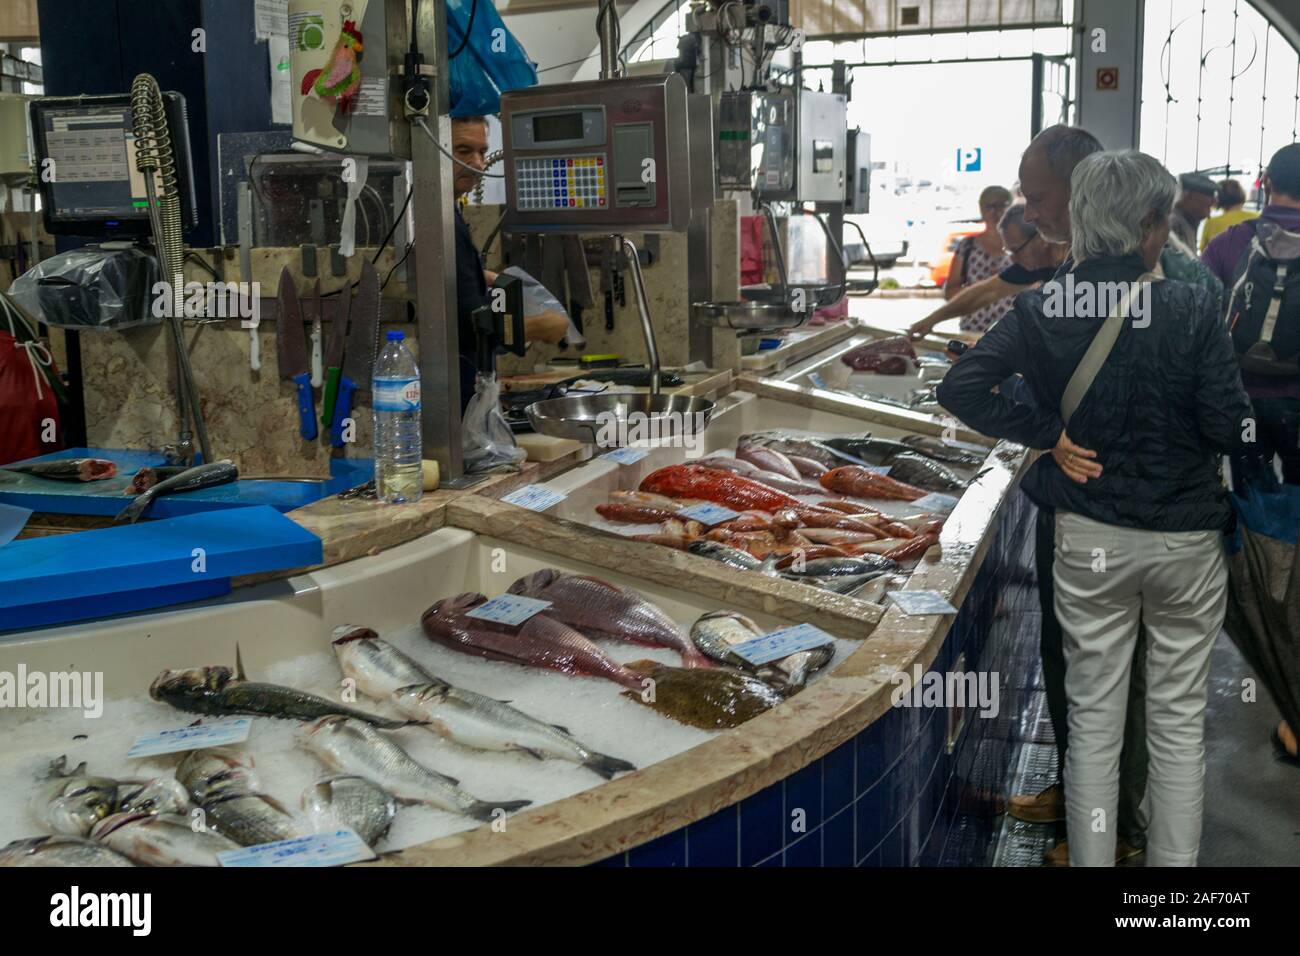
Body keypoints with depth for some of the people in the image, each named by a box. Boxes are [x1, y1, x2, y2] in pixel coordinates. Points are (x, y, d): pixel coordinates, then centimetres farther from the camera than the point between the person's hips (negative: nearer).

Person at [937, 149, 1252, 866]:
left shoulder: (1040, 309, -7)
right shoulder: (1191, 309, -14)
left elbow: (962, 387, -14)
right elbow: (1228, 428, -13)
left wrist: (1049, 434, -7)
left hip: (1086, 537, 2)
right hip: (1185, 538, -2)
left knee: (1093, 718, 13)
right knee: (1179, 722, 13)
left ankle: (1090, 860, 24)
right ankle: (1173, 861, 23)